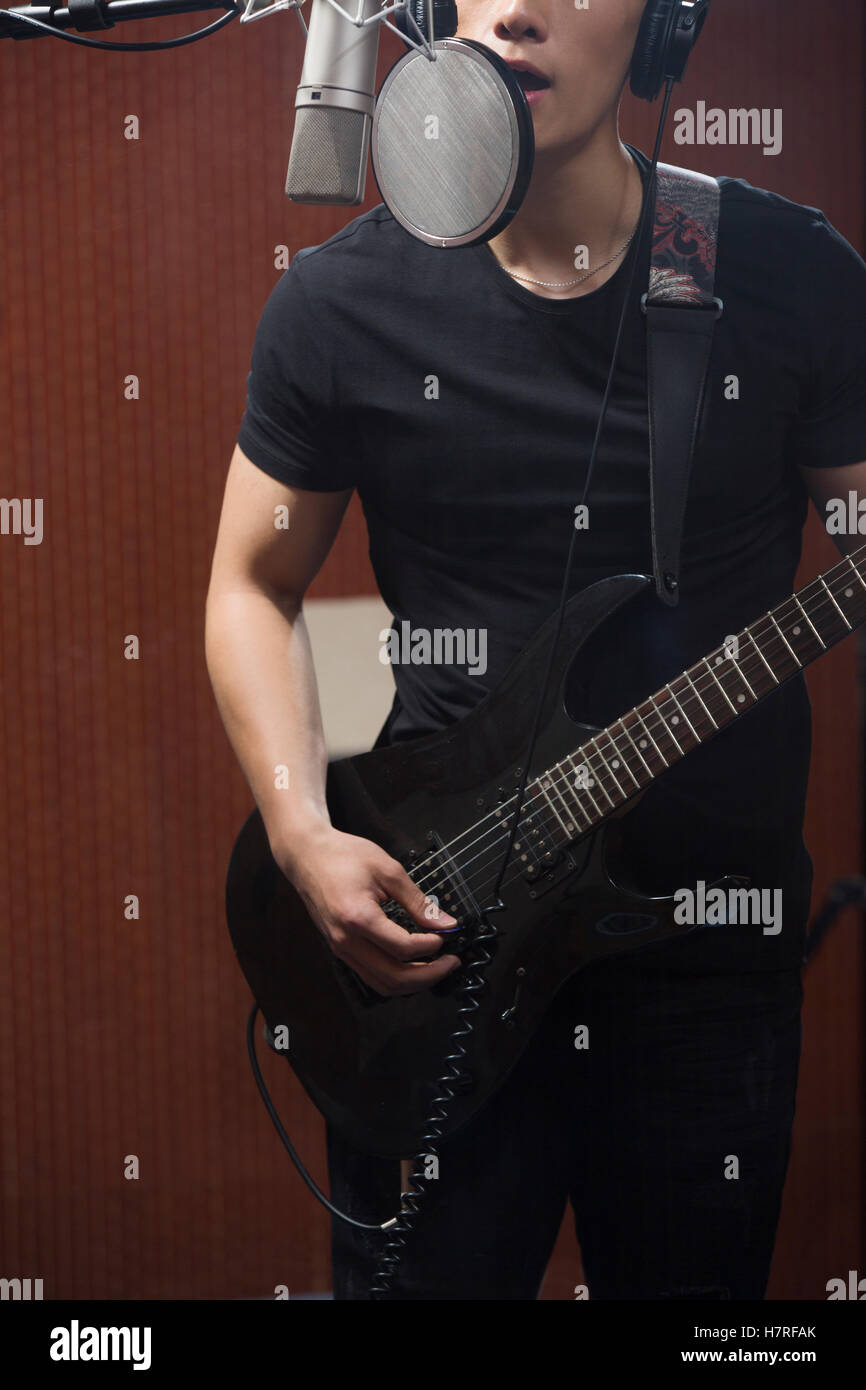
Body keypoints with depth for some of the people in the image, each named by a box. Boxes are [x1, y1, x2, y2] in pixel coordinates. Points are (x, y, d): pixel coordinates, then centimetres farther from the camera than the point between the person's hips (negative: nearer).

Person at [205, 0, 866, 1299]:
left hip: (717, 939, 0)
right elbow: (255, 586, 7)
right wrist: (304, 835, -7)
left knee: (694, 1284, 15)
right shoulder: (342, 302, -3)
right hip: (427, 925, 0)